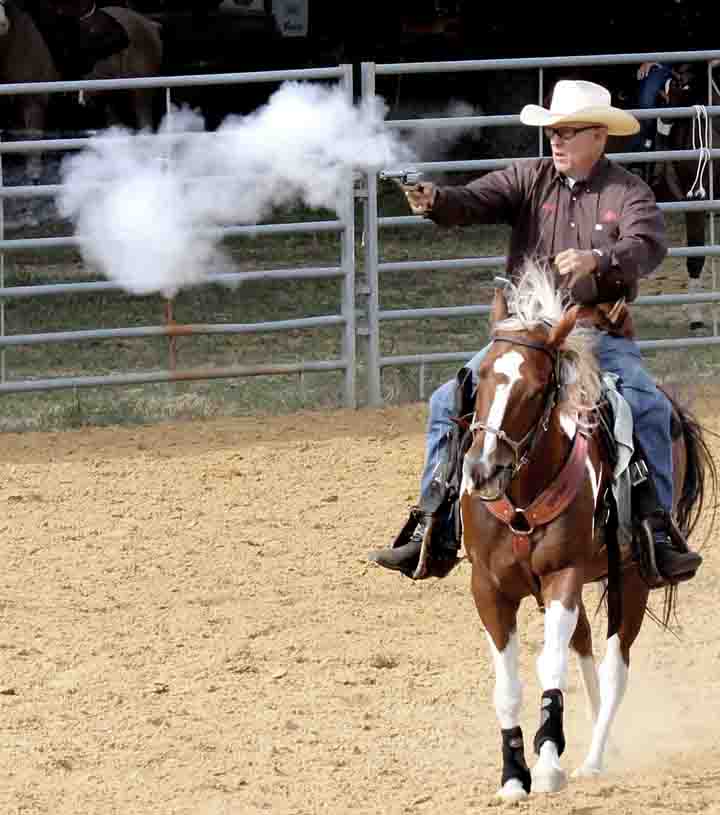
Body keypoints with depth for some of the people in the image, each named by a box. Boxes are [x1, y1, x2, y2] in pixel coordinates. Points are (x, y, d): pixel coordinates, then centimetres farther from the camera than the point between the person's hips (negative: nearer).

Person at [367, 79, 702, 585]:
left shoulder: (628, 192, -2)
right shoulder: (530, 180, 5)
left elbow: (650, 246, -19)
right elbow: (475, 203, -9)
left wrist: (598, 258, -38)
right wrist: (434, 202, -32)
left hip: (602, 337, -3)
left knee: (649, 408, -24)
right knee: (450, 402, -6)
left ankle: (659, 530, -14)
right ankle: (432, 529, 0)